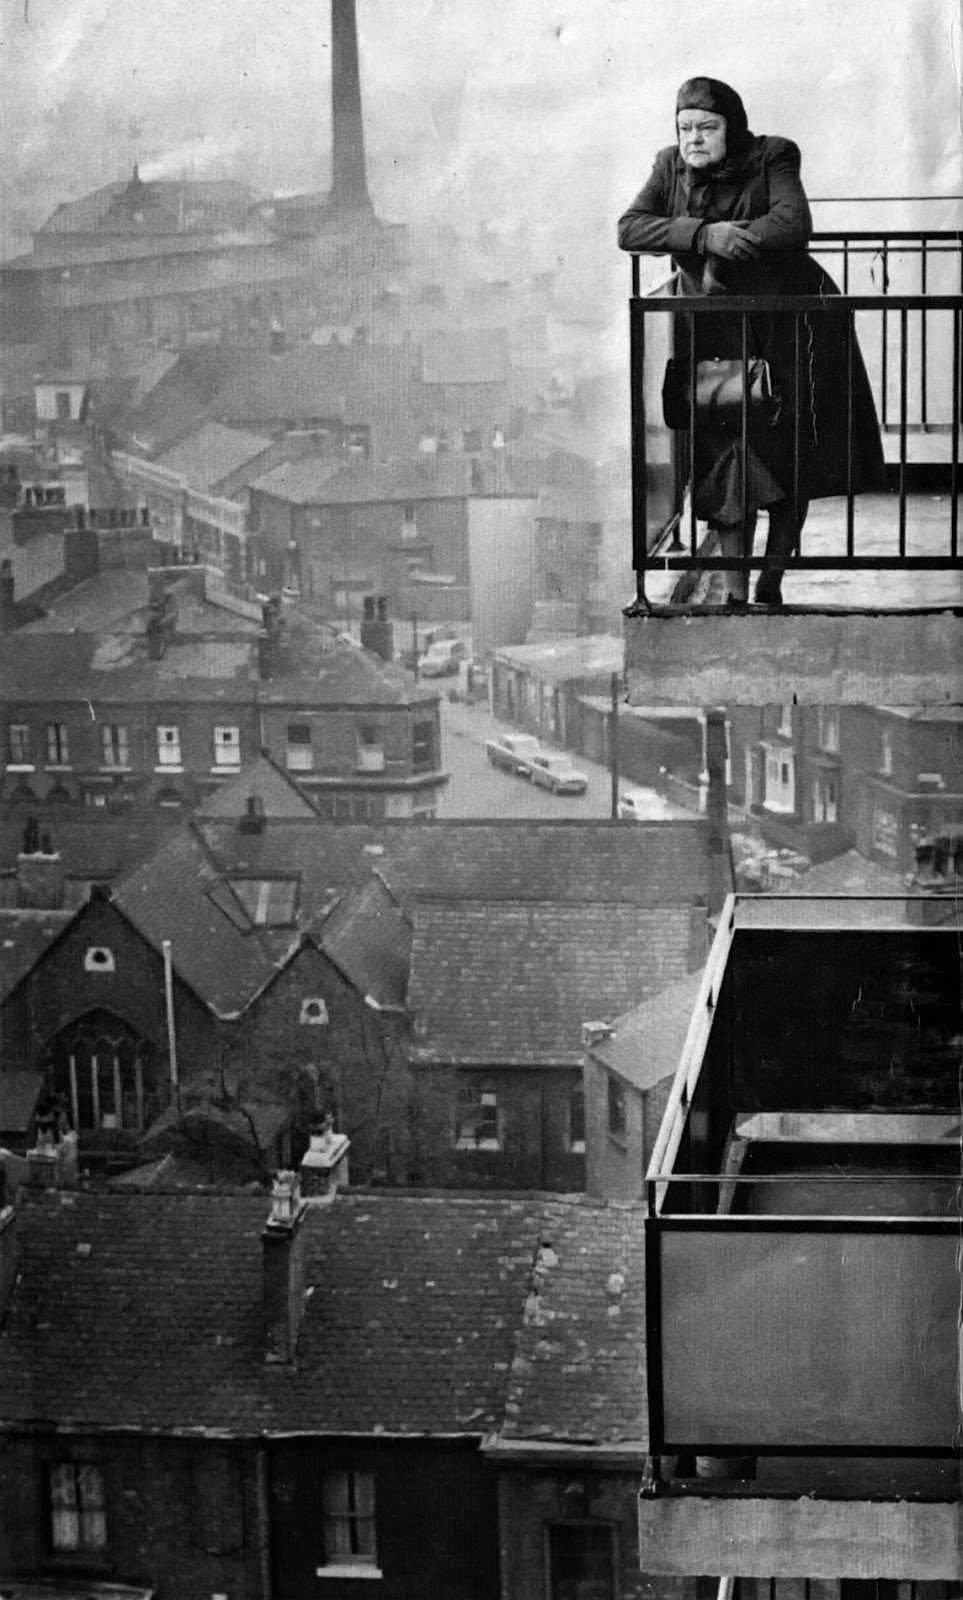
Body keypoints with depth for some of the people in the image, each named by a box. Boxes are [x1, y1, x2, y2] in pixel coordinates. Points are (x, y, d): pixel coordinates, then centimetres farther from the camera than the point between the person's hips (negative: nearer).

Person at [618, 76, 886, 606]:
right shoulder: (671, 167, -1)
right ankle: (736, 593, -2)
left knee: (792, 454, 0)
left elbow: (795, 224, -26)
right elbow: (629, 228, -15)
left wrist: (732, 238, -24)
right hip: (715, 328, 2)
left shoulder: (770, 160, -10)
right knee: (726, 451, -6)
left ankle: (771, 581, 13)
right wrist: (705, 235, -26)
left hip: (787, 316, -2)